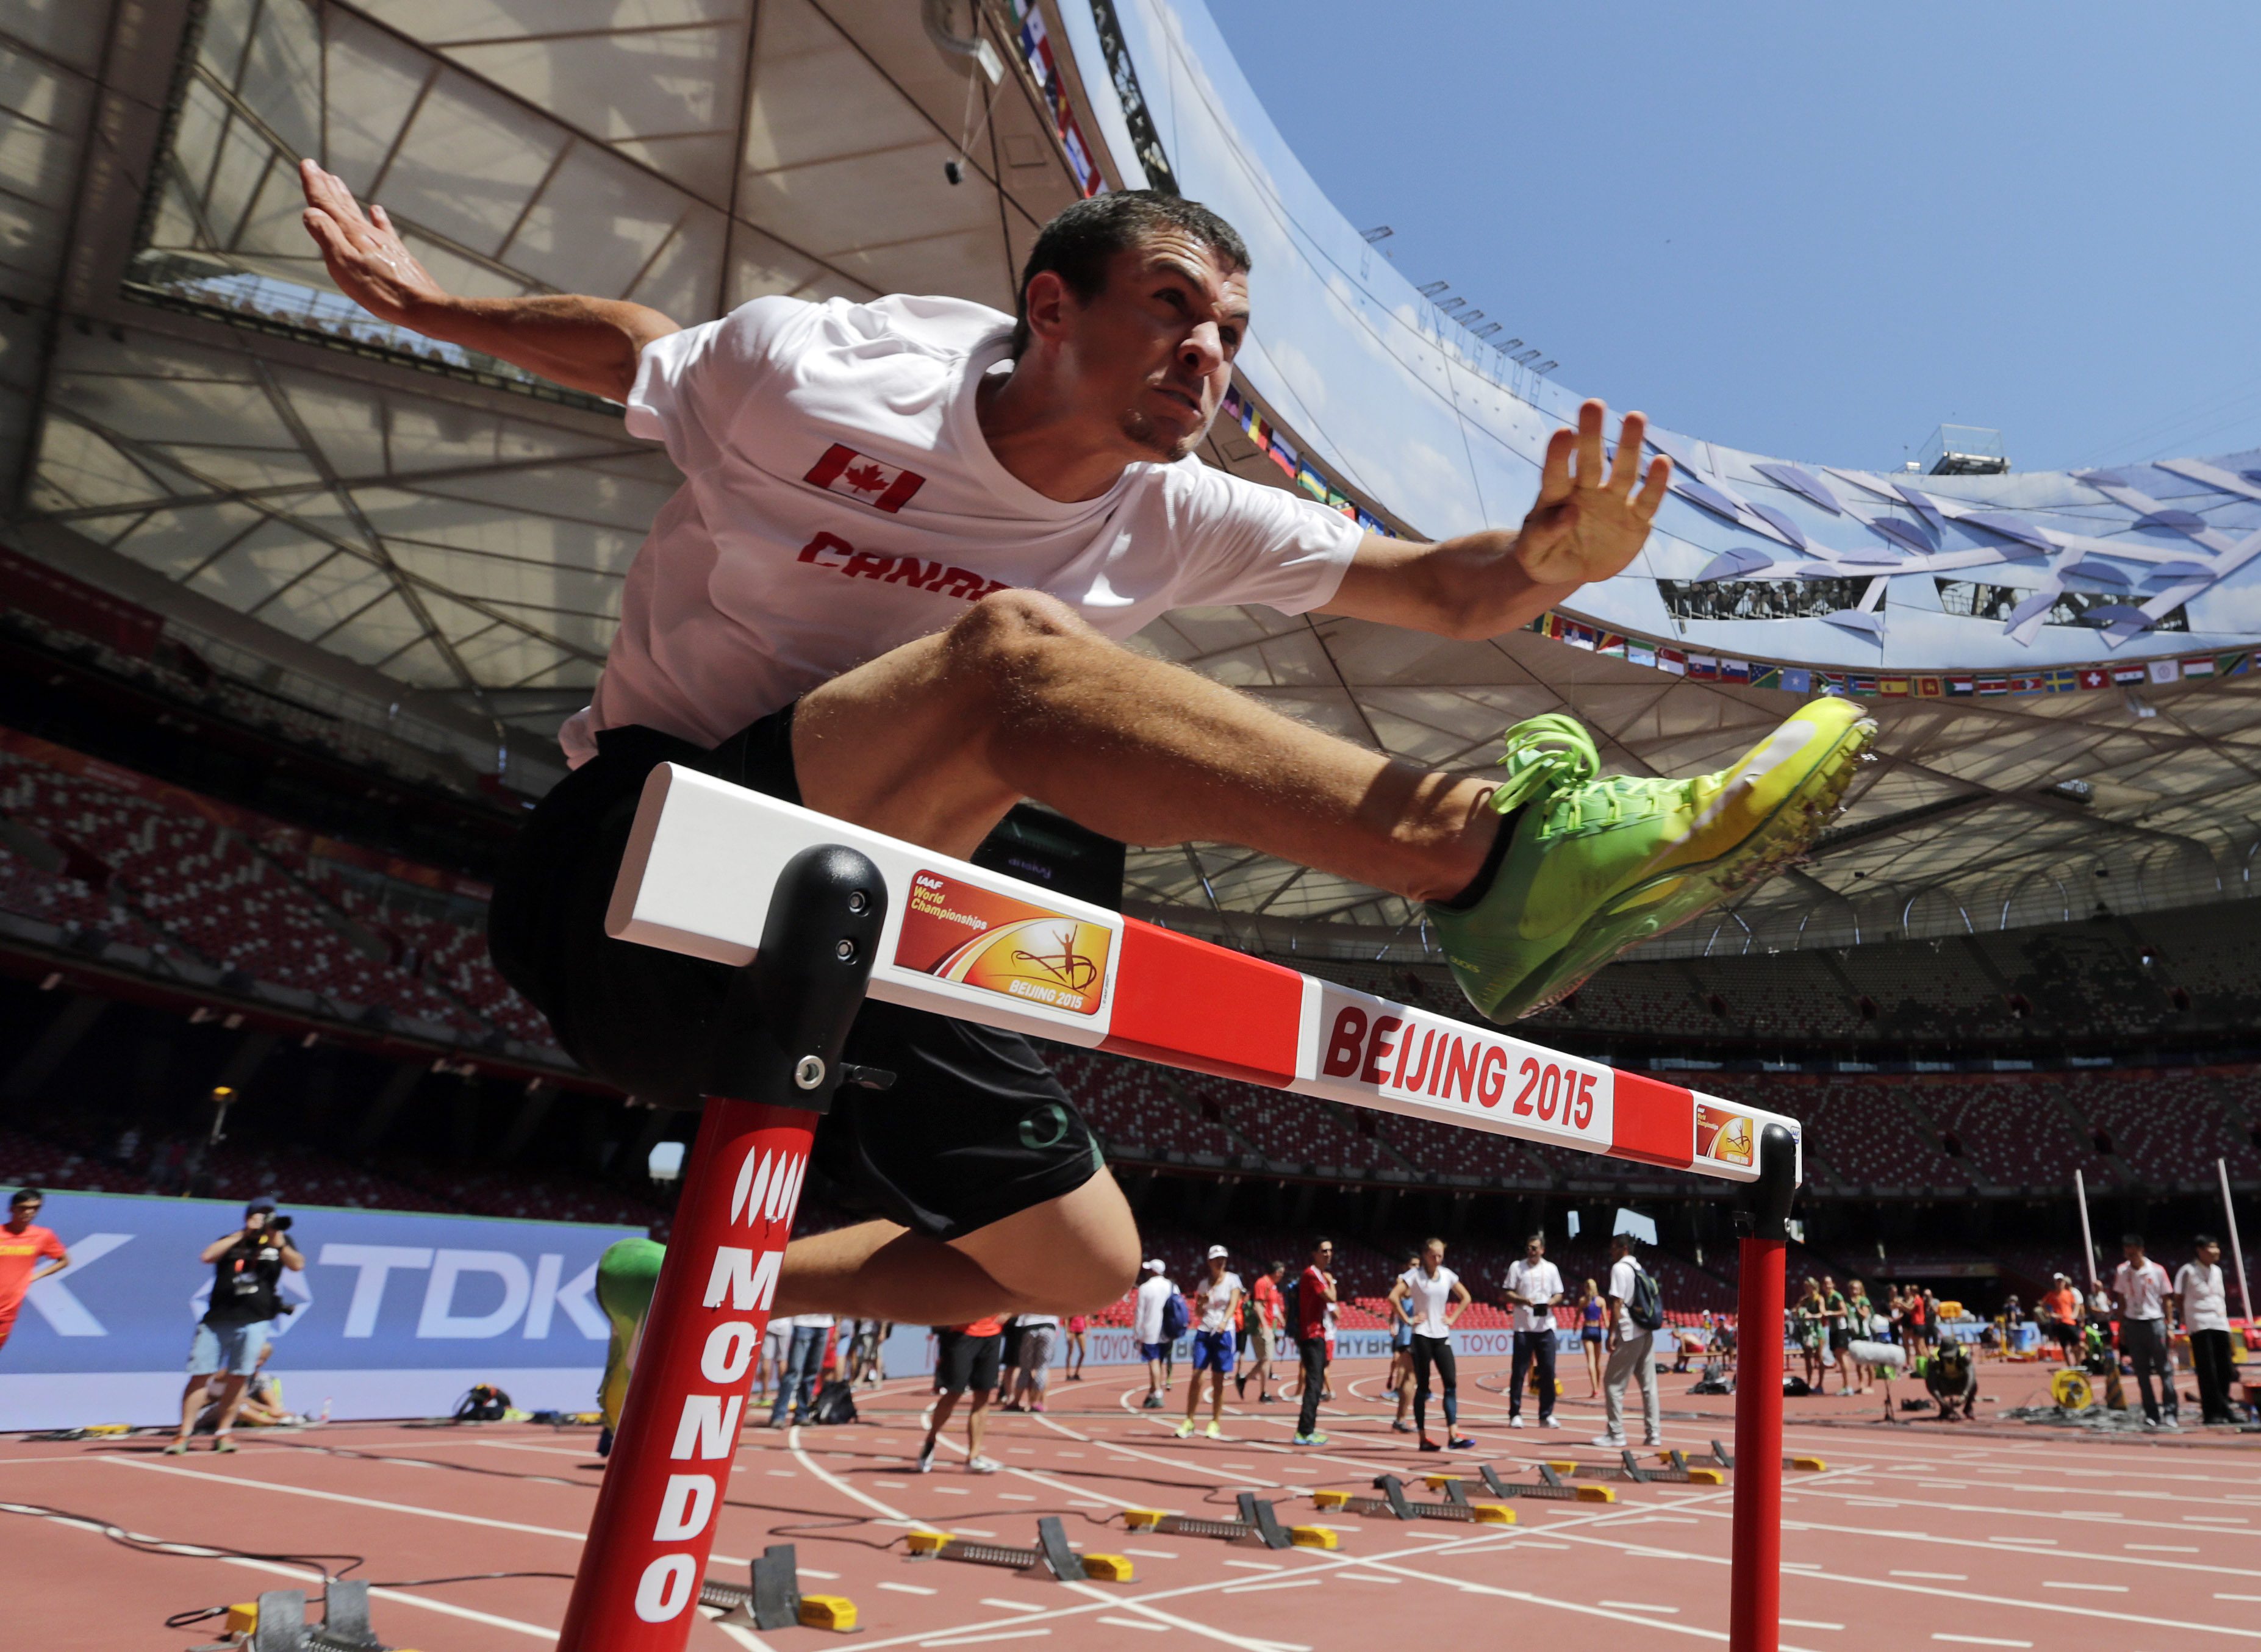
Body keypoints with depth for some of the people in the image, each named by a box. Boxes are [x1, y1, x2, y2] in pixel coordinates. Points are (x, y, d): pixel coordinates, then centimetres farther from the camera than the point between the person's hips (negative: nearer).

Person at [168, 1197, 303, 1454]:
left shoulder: (281, 1241, 12)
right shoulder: (232, 1241, 12)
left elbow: (297, 1265, -2)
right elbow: (206, 1257, -6)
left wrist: (277, 1242, -15)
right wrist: (243, 1234, -8)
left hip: (256, 1321, 0)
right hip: (218, 1319, 0)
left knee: (238, 1376, -1)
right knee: (200, 1374, -2)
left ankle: (223, 1432, 9)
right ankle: (183, 1435, 5)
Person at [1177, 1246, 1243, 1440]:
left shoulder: (1233, 1280, 2)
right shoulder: (1204, 1284, 11)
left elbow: (1233, 1303, -11)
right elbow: (1198, 1313, 13)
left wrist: (1224, 1322, -27)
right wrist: (1202, 1302, -9)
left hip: (1223, 1333, -2)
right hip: (1203, 1332, 2)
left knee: (1218, 1380, 0)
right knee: (1196, 1376, -5)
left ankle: (1215, 1423, 9)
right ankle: (1189, 1422, 0)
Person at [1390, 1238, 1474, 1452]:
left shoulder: (1447, 1275, 6)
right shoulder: (1415, 1275, -8)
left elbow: (1466, 1298, 19)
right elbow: (1394, 1297, -17)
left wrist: (1452, 1318, 7)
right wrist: (1408, 1319, -15)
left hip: (1442, 1336, 5)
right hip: (1422, 1336, -5)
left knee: (1451, 1383, -4)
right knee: (1423, 1387, 1)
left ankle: (1453, 1435, -4)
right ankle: (1423, 1438, 7)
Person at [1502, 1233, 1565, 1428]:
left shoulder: (1551, 1269, 9)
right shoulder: (1516, 1266, 3)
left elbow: (1559, 1294, 12)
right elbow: (1507, 1293, 2)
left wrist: (1551, 1302, -10)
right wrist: (1523, 1300, -16)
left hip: (1546, 1326, 2)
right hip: (1523, 1326, -2)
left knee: (1548, 1371, 1)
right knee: (1518, 1371, -2)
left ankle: (1546, 1415, 11)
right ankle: (1515, 1415, 6)